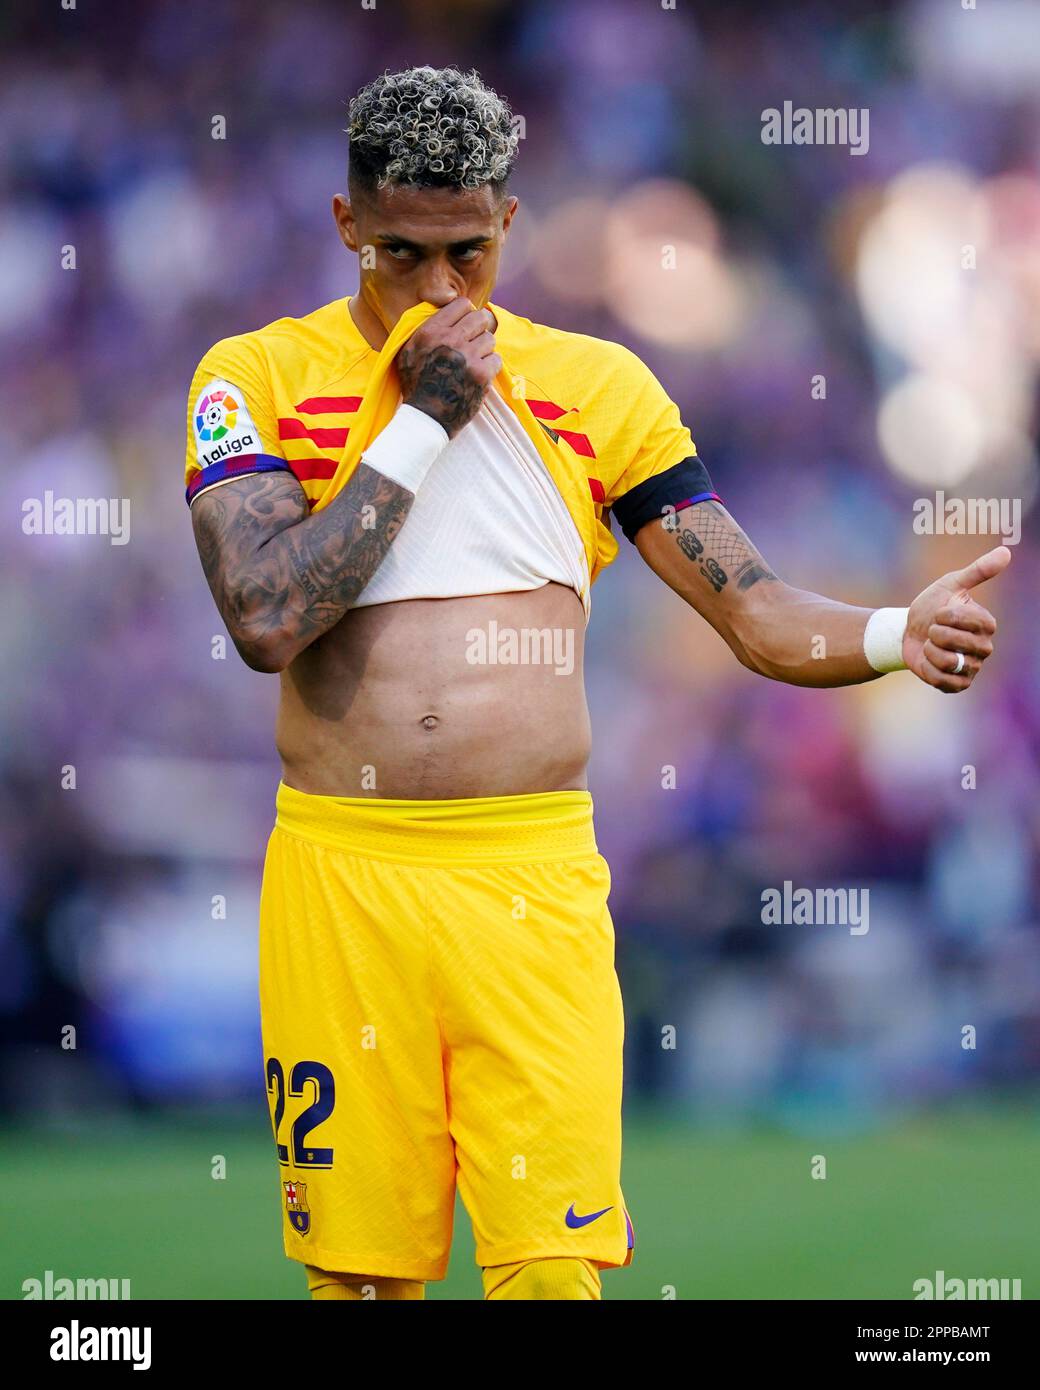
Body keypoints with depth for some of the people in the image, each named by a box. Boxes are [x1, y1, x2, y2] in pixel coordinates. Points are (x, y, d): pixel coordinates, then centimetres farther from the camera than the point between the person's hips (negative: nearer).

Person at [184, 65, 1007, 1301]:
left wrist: (897, 634, -16)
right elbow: (266, 620, -11)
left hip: (538, 875, 1)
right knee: (357, 1265, 4)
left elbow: (757, 613, 5)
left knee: (555, 1262, -8)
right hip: (343, 872, 0)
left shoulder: (593, 384, 9)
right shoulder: (259, 376, 4)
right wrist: (425, 415, -8)